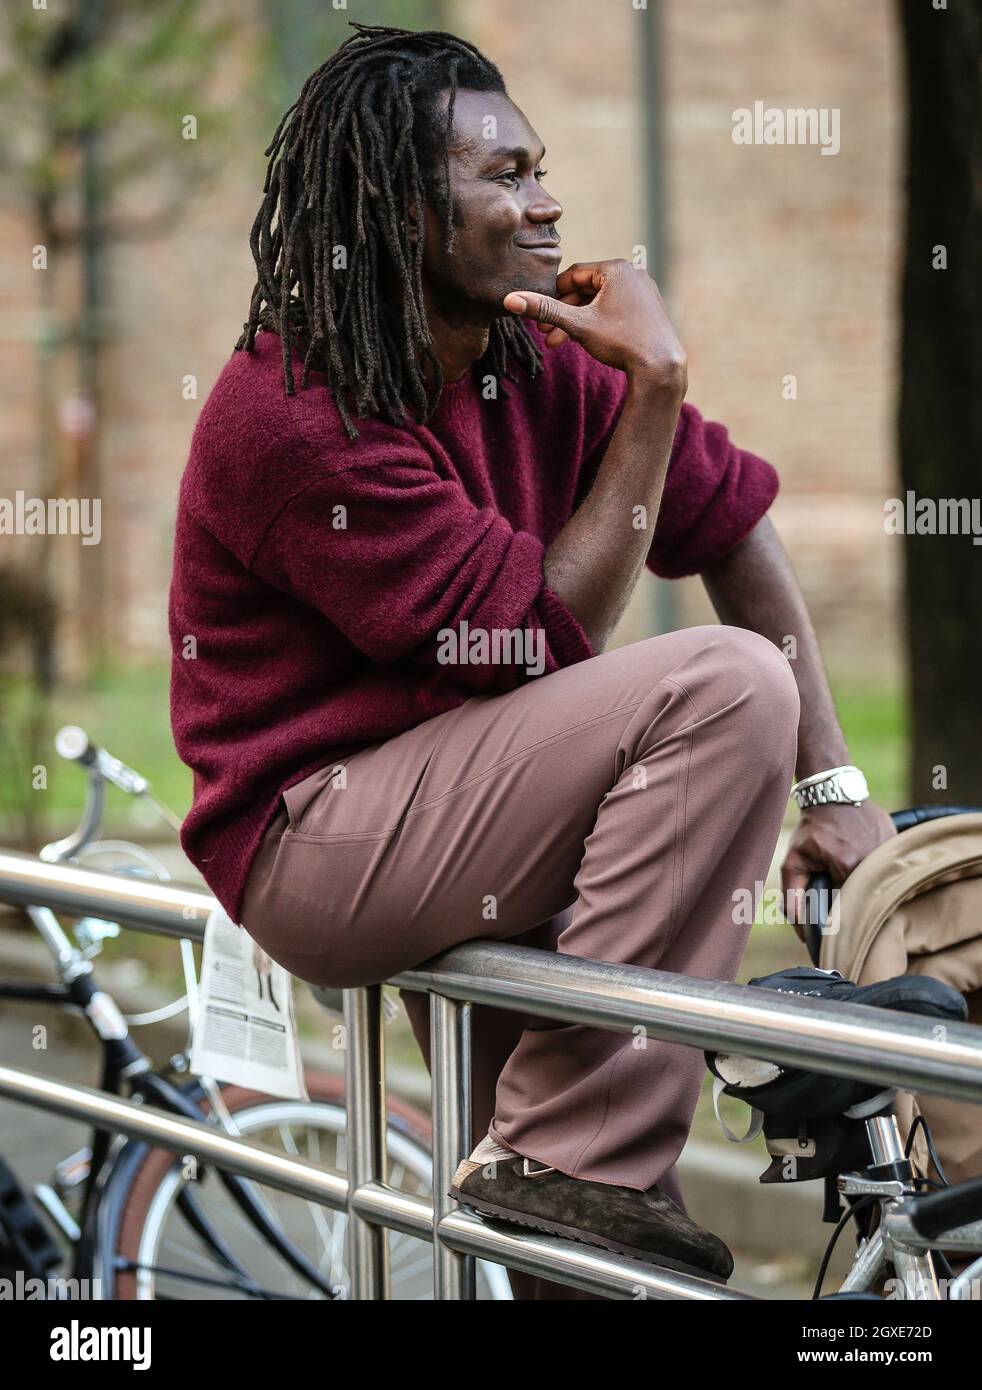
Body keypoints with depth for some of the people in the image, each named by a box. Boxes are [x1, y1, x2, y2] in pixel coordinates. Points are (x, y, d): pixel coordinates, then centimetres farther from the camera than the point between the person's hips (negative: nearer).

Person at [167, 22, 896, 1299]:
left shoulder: (535, 363, 2)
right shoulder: (289, 418, -21)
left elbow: (731, 519, 6)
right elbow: (543, 639, -22)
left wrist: (832, 784, 0)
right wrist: (655, 390, -20)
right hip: (312, 843, -8)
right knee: (726, 683, -23)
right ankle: (579, 1152, -23)